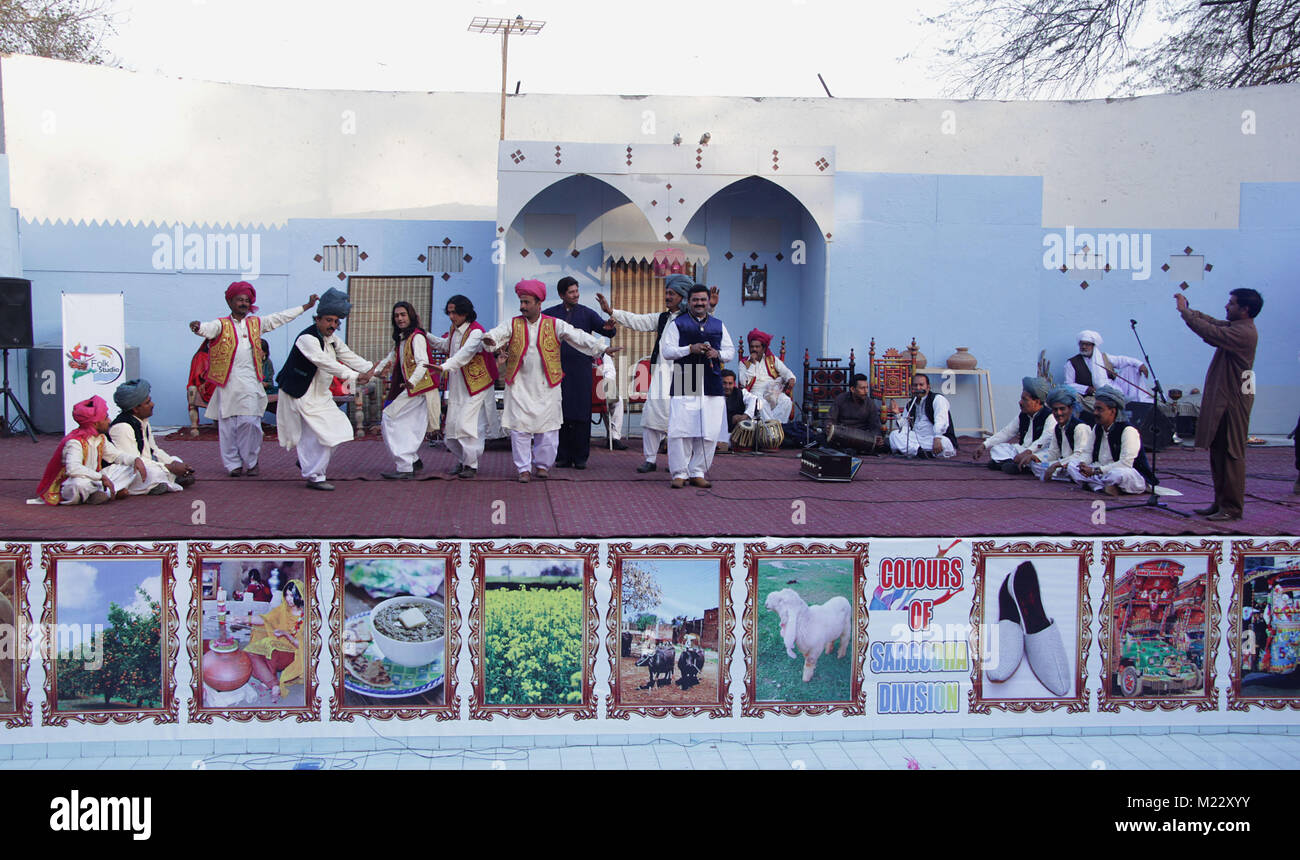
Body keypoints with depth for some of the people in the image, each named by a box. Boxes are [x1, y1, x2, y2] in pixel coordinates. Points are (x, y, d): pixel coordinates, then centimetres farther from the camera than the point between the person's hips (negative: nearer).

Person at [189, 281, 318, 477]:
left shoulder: (256, 323, 16)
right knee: (228, 424, 1)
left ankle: (250, 463, 10)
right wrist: (198, 327, -41)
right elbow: (209, 329, -17)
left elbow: (280, 317, 23)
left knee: (250, 423, -4)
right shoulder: (222, 325, 4)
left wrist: (306, 306, 26)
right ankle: (233, 464, 11)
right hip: (228, 383, -2)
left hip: (250, 382, 2)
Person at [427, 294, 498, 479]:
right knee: (452, 424, 6)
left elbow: (464, 354, -31)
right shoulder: (454, 329, 11)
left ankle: (471, 464, -3)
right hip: (456, 386, 8)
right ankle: (461, 460, 21)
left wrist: (444, 367, -43)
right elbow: (446, 345, 33)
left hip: (475, 386, -8)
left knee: (465, 424, -13)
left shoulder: (476, 332, -17)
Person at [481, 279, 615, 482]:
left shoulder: (554, 325, 1)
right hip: (520, 386, 0)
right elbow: (497, 334, -14)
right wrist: (489, 339, -38)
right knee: (520, 427, -1)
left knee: (547, 427, 4)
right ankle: (524, 468, 9)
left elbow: (578, 336, -5)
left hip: (546, 386, 0)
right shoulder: (513, 325, 3)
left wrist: (601, 348, -14)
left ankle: (543, 464, 20)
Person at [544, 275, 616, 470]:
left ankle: (580, 457, 5)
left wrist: (609, 327, -26)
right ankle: (563, 457, 8)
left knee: (581, 415, -2)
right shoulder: (550, 314, 9)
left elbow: (606, 331, -3)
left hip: (581, 370, 0)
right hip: (558, 370, 1)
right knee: (561, 414, 1)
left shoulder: (587, 313, 7)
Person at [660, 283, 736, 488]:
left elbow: (731, 351, 19)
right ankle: (680, 473, 3)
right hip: (684, 385, -3)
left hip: (712, 387, 3)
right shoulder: (677, 324, 7)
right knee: (680, 431, -7)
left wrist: (718, 354, -2)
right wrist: (690, 349, -13)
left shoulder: (719, 325, 17)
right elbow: (667, 351, 0)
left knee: (709, 433, 1)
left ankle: (698, 473, 12)